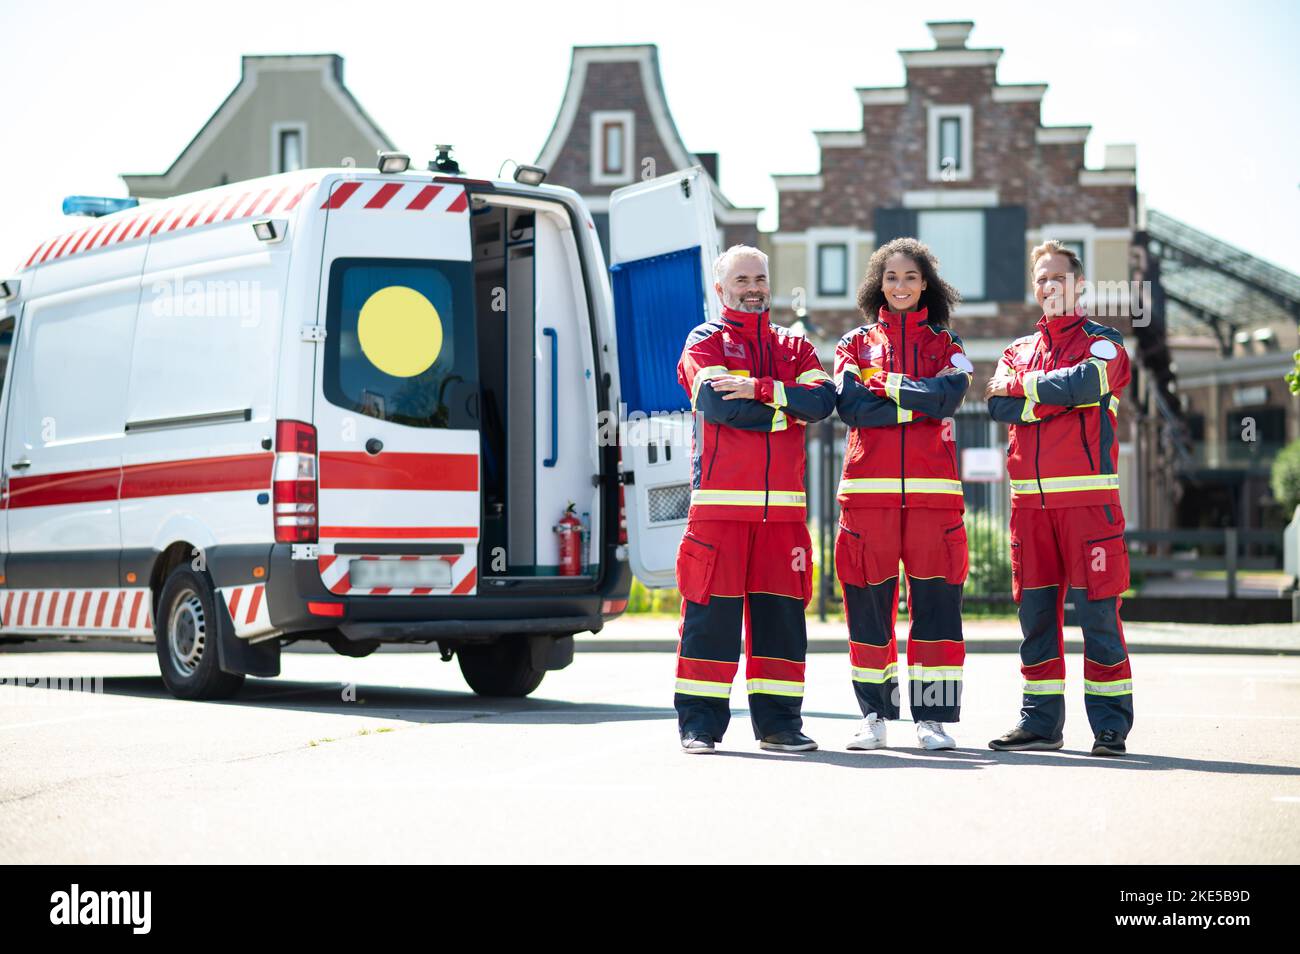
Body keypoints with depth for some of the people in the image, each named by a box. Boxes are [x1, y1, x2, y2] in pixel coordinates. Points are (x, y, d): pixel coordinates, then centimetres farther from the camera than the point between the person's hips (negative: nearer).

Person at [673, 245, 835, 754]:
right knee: (711, 612, -4)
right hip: (719, 501, -4)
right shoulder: (704, 341, 7)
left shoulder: (794, 347, 18)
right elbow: (715, 402, -12)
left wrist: (759, 389, -13)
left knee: (781, 611, 4)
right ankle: (700, 723, 1)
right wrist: (784, 409, -4)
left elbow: (822, 400, -1)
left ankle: (778, 722, 11)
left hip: (783, 502, 4)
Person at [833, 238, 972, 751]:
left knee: (935, 598, -4)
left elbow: (949, 394, -8)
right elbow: (850, 405, -5)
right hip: (869, 487, 0)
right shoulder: (856, 343, 13)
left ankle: (932, 714, -1)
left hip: (933, 489, 0)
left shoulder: (946, 345, 14)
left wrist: (885, 385, -8)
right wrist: (917, 404, -9)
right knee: (869, 599, -1)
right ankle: (873, 713, 6)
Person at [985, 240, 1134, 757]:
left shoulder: (1102, 341, 7)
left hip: (1087, 497, -4)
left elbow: (1086, 382, -15)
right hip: (1030, 499, 4)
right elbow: (999, 405, 2)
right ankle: (1040, 720, 11)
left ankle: (1111, 723, -3)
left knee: (1096, 612, -6)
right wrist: (1059, 397, -10)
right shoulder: (1019, 349, 19)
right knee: (1036, 611, 5)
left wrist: (1022, 387, -3)